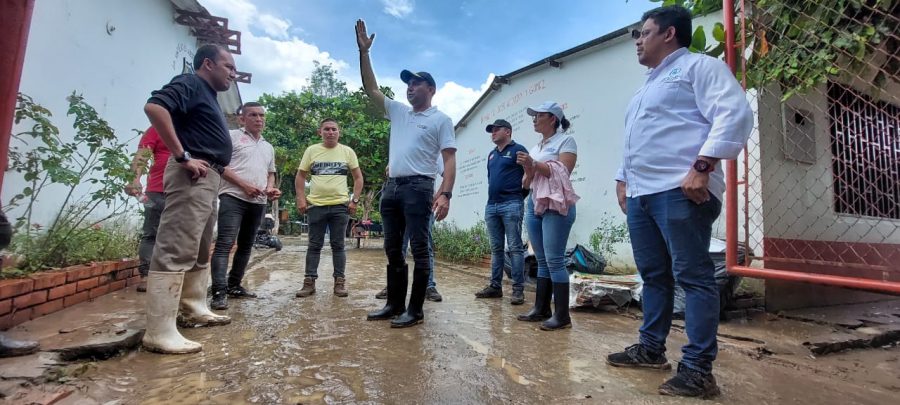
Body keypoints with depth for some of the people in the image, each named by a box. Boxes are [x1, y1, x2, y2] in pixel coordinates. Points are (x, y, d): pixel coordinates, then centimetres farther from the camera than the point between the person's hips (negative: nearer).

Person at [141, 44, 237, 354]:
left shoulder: (208, 96, 25)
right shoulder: (190, 84, -3)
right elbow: (154, 107, -22)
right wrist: (182, 156, -23)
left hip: (208, 178, 11)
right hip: (192, 176, -11)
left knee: (200, 250, 17)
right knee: (176, 251, -12)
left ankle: (195, 309, 30)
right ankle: (160, 332, -10)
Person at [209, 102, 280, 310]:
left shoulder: (268, 147, 22)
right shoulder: (232, 136, 2)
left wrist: (271, 187, 4)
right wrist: (244, 185, -15)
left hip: (259, 202, 7)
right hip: (233, 197, -7)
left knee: (246, 245, 11)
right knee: (225, 243, -13)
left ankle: (234, 285, 22)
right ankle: (219, 292, -15)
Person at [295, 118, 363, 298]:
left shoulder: (347, 151, 5)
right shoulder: (311, 150, 6)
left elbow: (358, 177, 7)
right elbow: (300, 176, 11)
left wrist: (355, 200, -2)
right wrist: (301, 199, 0)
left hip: (340, 205, 0)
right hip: (316, 205, 1)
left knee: (338, 245, 5)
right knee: (314, 245, 6)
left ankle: (339, 282, 12)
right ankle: (309, 282, 13)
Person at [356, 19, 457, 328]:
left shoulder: (441, 120, 3)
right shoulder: (398, 111, 20)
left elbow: (449, 160, -5)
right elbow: (371, 89, 20)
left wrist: (446, 193, -19)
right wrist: (363, 51, 14)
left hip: (418, 188, -7)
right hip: (391, 187, 7)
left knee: (419, 250, -4)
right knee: (393, 250, 10)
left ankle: (415, 310, 4)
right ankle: (394, 305, 21)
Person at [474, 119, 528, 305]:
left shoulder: (518, 150, -2)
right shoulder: (492, 154, 21)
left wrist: (519, 194, -2)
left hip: (511, 204, -7)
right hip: (491, 205, 7)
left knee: (515, 248, -6)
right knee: (496, 248, 10)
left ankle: (518, 289, -2)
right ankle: (495, 286, 16)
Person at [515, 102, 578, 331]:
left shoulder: (566, 140, 0)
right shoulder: (535, 147, 20)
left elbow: (563, 172, -14)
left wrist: (535, 164, -15)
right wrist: (528, 170, 0)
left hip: (556, 206, -7)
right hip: (535, 205, 7)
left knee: (554, 259, -10)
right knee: (541, 260, 8)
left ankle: (562, 315, -3)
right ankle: (541, 309, 14)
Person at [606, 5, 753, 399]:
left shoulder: (698, 66, 3)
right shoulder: (646, 88, 29)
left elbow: (735, 114, -12)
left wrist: (702, 166, -20)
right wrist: (623, 180, 22)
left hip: (679, 190, -9)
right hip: (640, 194, 9)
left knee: (693, 277, -6)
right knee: (653, 275, 13)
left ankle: (698, 369, 1)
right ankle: (651, 348, 24)